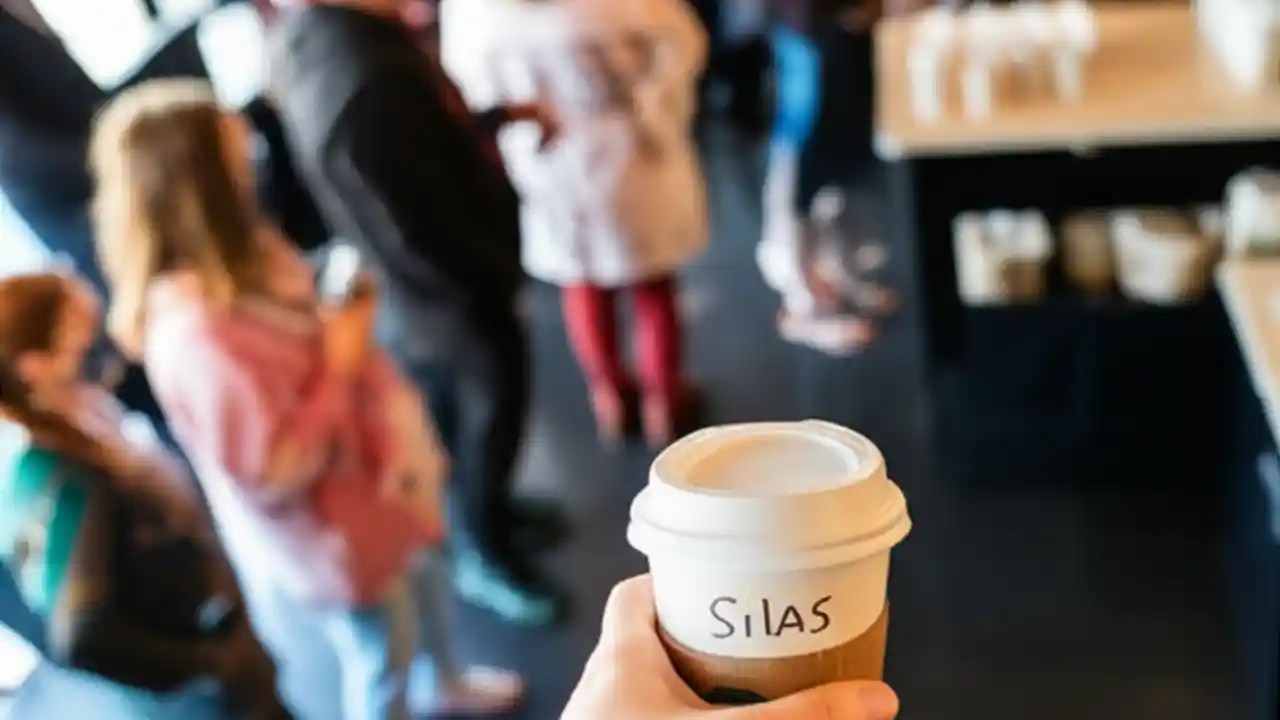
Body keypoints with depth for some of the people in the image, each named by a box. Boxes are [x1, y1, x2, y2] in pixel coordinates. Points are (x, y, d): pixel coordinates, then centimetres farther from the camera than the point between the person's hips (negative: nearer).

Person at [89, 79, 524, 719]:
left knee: (419, 573, 34)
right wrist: (338, 365, -28)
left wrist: (344, 323, -6)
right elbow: (271, 471, -33)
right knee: (381, 658, 17)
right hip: (329, 529, -9)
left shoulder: (240, 257, -10)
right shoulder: (196, 335, -39)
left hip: (366, 469, 9)